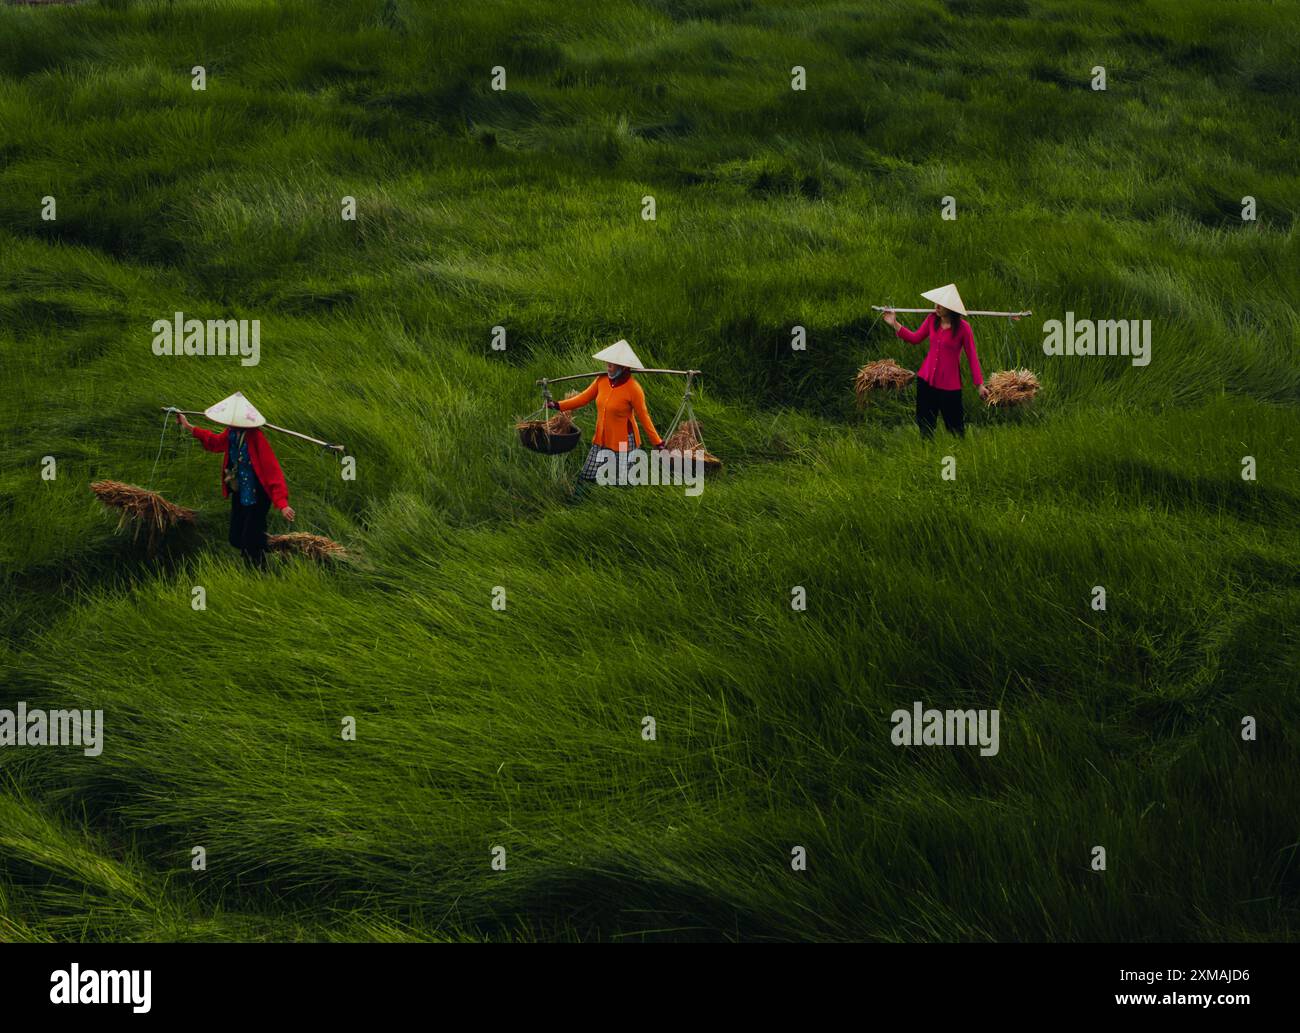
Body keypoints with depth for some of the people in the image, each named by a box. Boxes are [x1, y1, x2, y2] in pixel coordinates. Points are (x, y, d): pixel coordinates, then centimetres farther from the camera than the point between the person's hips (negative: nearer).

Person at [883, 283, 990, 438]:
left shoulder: (963, 328, -15)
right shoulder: (932, 319, -2)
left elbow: (972, 357, -9)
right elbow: (915, 338, 13)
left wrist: (979, 384, -7)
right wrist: (895, 324, 4)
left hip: (949, 384, -5)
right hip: (926, 379, 5)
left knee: (954, 426, 2)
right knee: (925, 425, 14)